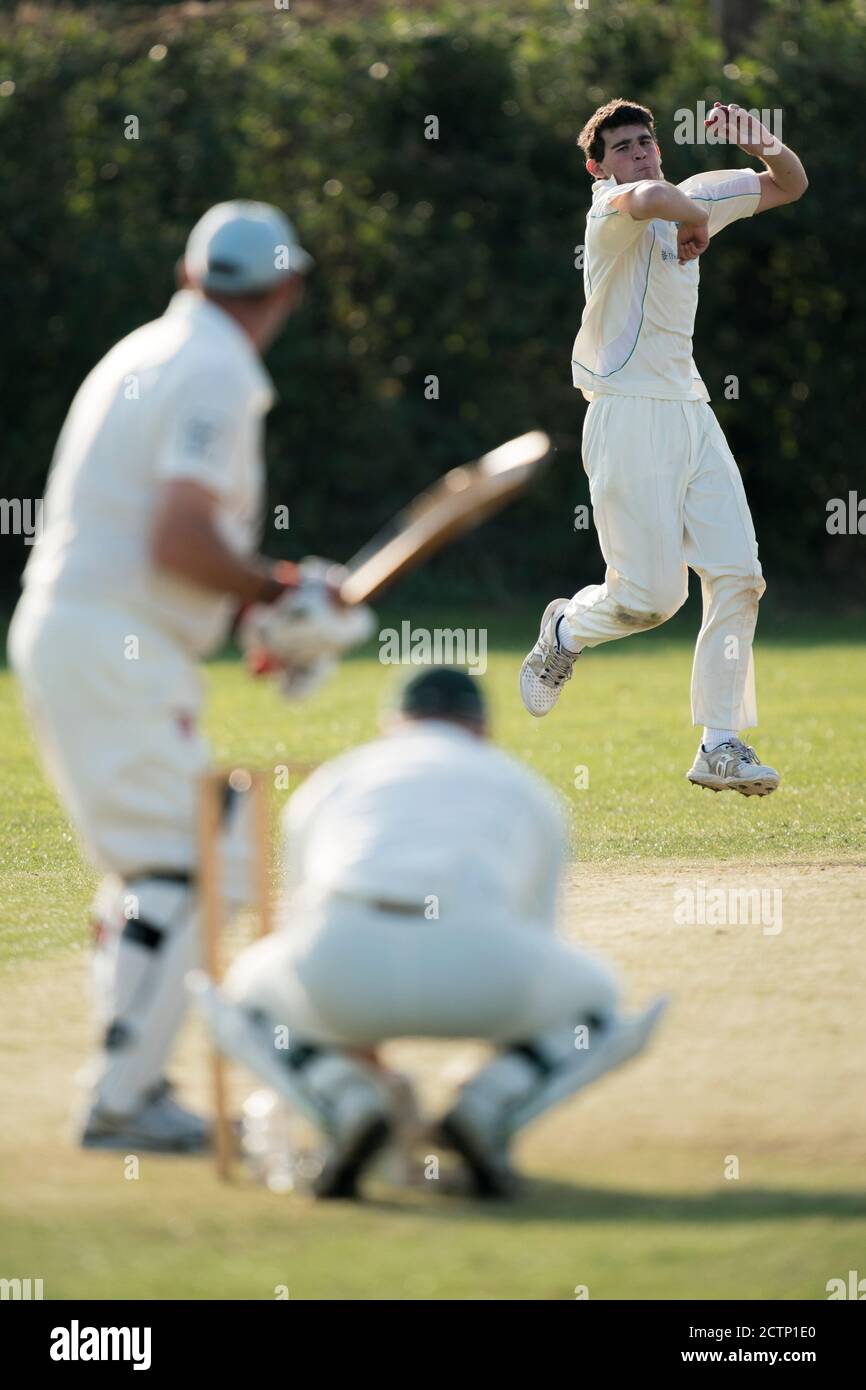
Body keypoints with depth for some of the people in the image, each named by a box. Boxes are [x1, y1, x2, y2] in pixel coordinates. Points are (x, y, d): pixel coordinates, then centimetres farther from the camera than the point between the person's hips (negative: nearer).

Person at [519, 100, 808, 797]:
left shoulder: (698, 194, 14)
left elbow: (791, 186, 21)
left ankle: (721, 744, 1)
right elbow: (651, 200, -36)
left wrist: (764, 144, 0)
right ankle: (565, 629, 26)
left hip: (692, 412, 7)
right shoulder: (609, 208, -10)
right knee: (653, 595, -8)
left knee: (738, 575, -4)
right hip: (629, 418, -7)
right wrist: (694, 218, -14)